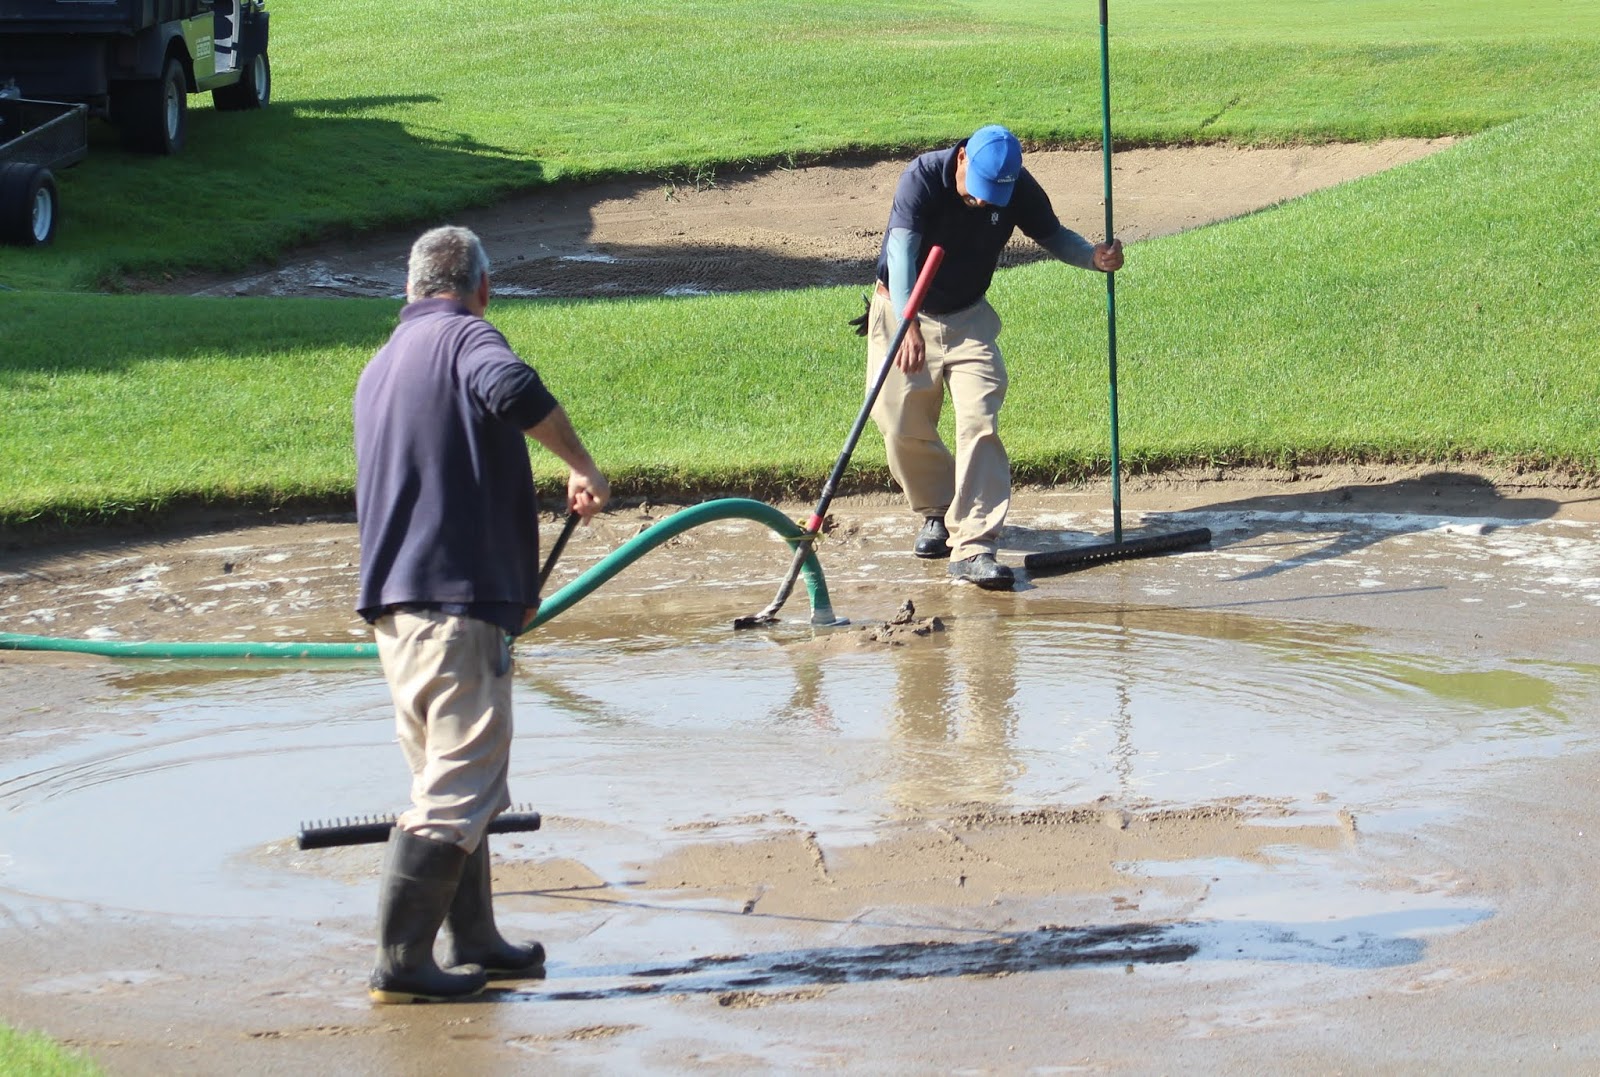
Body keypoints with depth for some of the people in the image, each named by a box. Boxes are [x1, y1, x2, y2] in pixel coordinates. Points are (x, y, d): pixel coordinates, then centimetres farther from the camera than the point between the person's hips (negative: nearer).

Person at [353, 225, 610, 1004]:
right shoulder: (465, 335, -3)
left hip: (393, 601, 9)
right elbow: (514, 391, -28)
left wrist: (515, 587, 41)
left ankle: (474, 945, 22)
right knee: (460, 786, -8)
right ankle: (401, 962, -11)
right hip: (456, 600, -9)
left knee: (451, 778, 18)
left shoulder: (379, 367, 24)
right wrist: (583, 469, -14)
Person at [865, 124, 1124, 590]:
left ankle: (972, 546, -19)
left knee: (979, 422, -14)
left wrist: (1093, 256, -22)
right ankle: (937, 512, 28)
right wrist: (909, 326, -54)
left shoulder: (1019, 189, -16)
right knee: (904, 427, 0)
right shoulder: (923, 177, -28)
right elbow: (901, 252, -39)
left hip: (968, 318, 2)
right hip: (902, 313, -2)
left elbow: (1053, 235, 0)